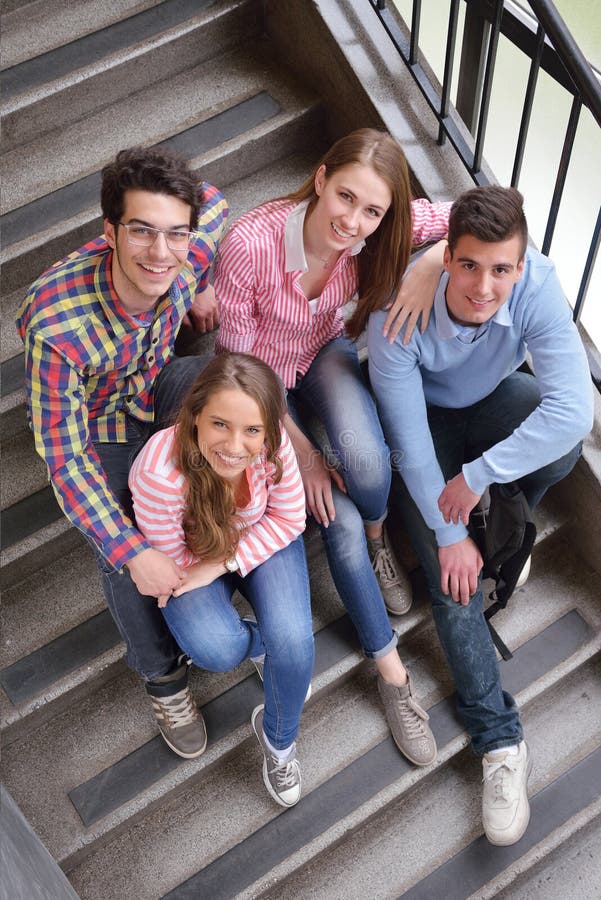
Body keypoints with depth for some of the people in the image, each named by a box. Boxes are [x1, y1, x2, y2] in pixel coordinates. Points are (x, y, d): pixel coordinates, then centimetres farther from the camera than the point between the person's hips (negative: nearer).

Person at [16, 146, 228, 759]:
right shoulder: (56, 326, -40)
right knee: (122, 556, -22)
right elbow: (64, 456, -31)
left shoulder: (189, 252, -26)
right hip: (101, 424, -4)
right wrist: (132, 552, -35)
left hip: (158, 384, 4)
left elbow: (213, 202, 1)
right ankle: (163, 676, 6)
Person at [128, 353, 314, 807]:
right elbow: (171, 561, -21)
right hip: (192, 552, -1)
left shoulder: (273, 444, -31)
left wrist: (225, 564, -23)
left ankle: (278, 738, 12)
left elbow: (288, 518, -14)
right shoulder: (159, 473, -40)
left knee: (294, 641, -20)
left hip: (261, 540, 2)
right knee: (217, 650, -27)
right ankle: (259, 643, 14)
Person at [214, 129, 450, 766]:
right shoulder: (250, 244, -34)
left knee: (364, 459, -31)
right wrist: (303, 451, -19)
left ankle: (377, 539, 7)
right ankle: (390, 670, 6)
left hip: (325, 354, 2)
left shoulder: (379, 230, -25)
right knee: (339, 519, -14)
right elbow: (239, 362, -22)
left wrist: (430, 270, -36)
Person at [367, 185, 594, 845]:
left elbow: (573, 409, -40)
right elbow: (409, 438, -27)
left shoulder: (537, 286, -33)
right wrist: (448, 532, -22)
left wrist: (478, 475, -36)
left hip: (493, 397, 2)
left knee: (563, 442, -33)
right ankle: (500, 739, -10)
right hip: (427, 415, -1)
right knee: (449, 567, -17)